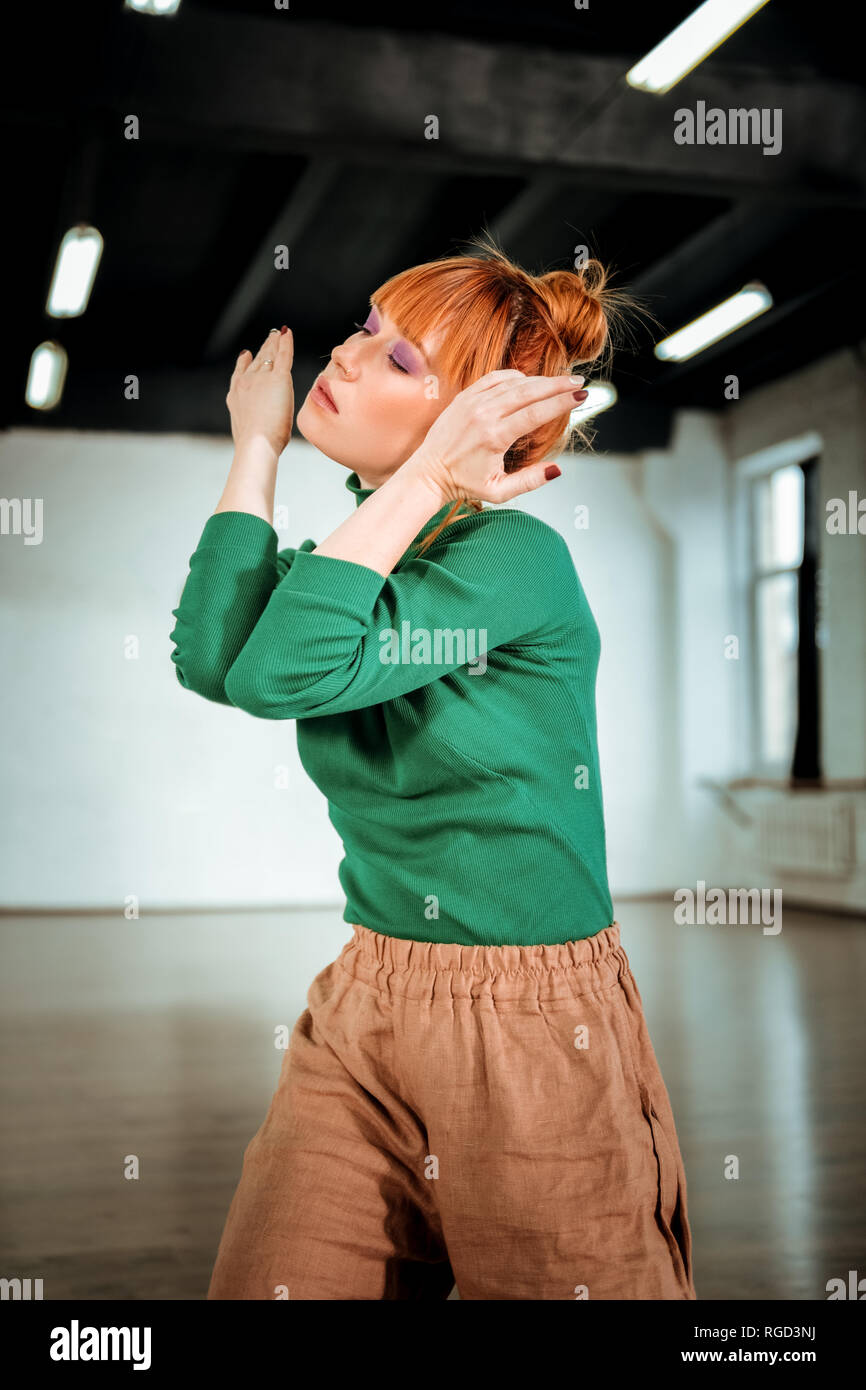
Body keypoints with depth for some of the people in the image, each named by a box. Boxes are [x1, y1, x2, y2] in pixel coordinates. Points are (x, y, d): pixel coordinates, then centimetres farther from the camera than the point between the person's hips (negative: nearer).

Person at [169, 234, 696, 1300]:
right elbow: (213, 661, -14)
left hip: (533, 1024, -6)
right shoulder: (350, 560, 6)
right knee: (260, 1292, 9)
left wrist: (425, 474, -22)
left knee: (545, 1284, 12)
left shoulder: (517, 558, -16)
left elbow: (284, 674, -27)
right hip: (365, 1009, 7)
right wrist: (257, 447, -4)